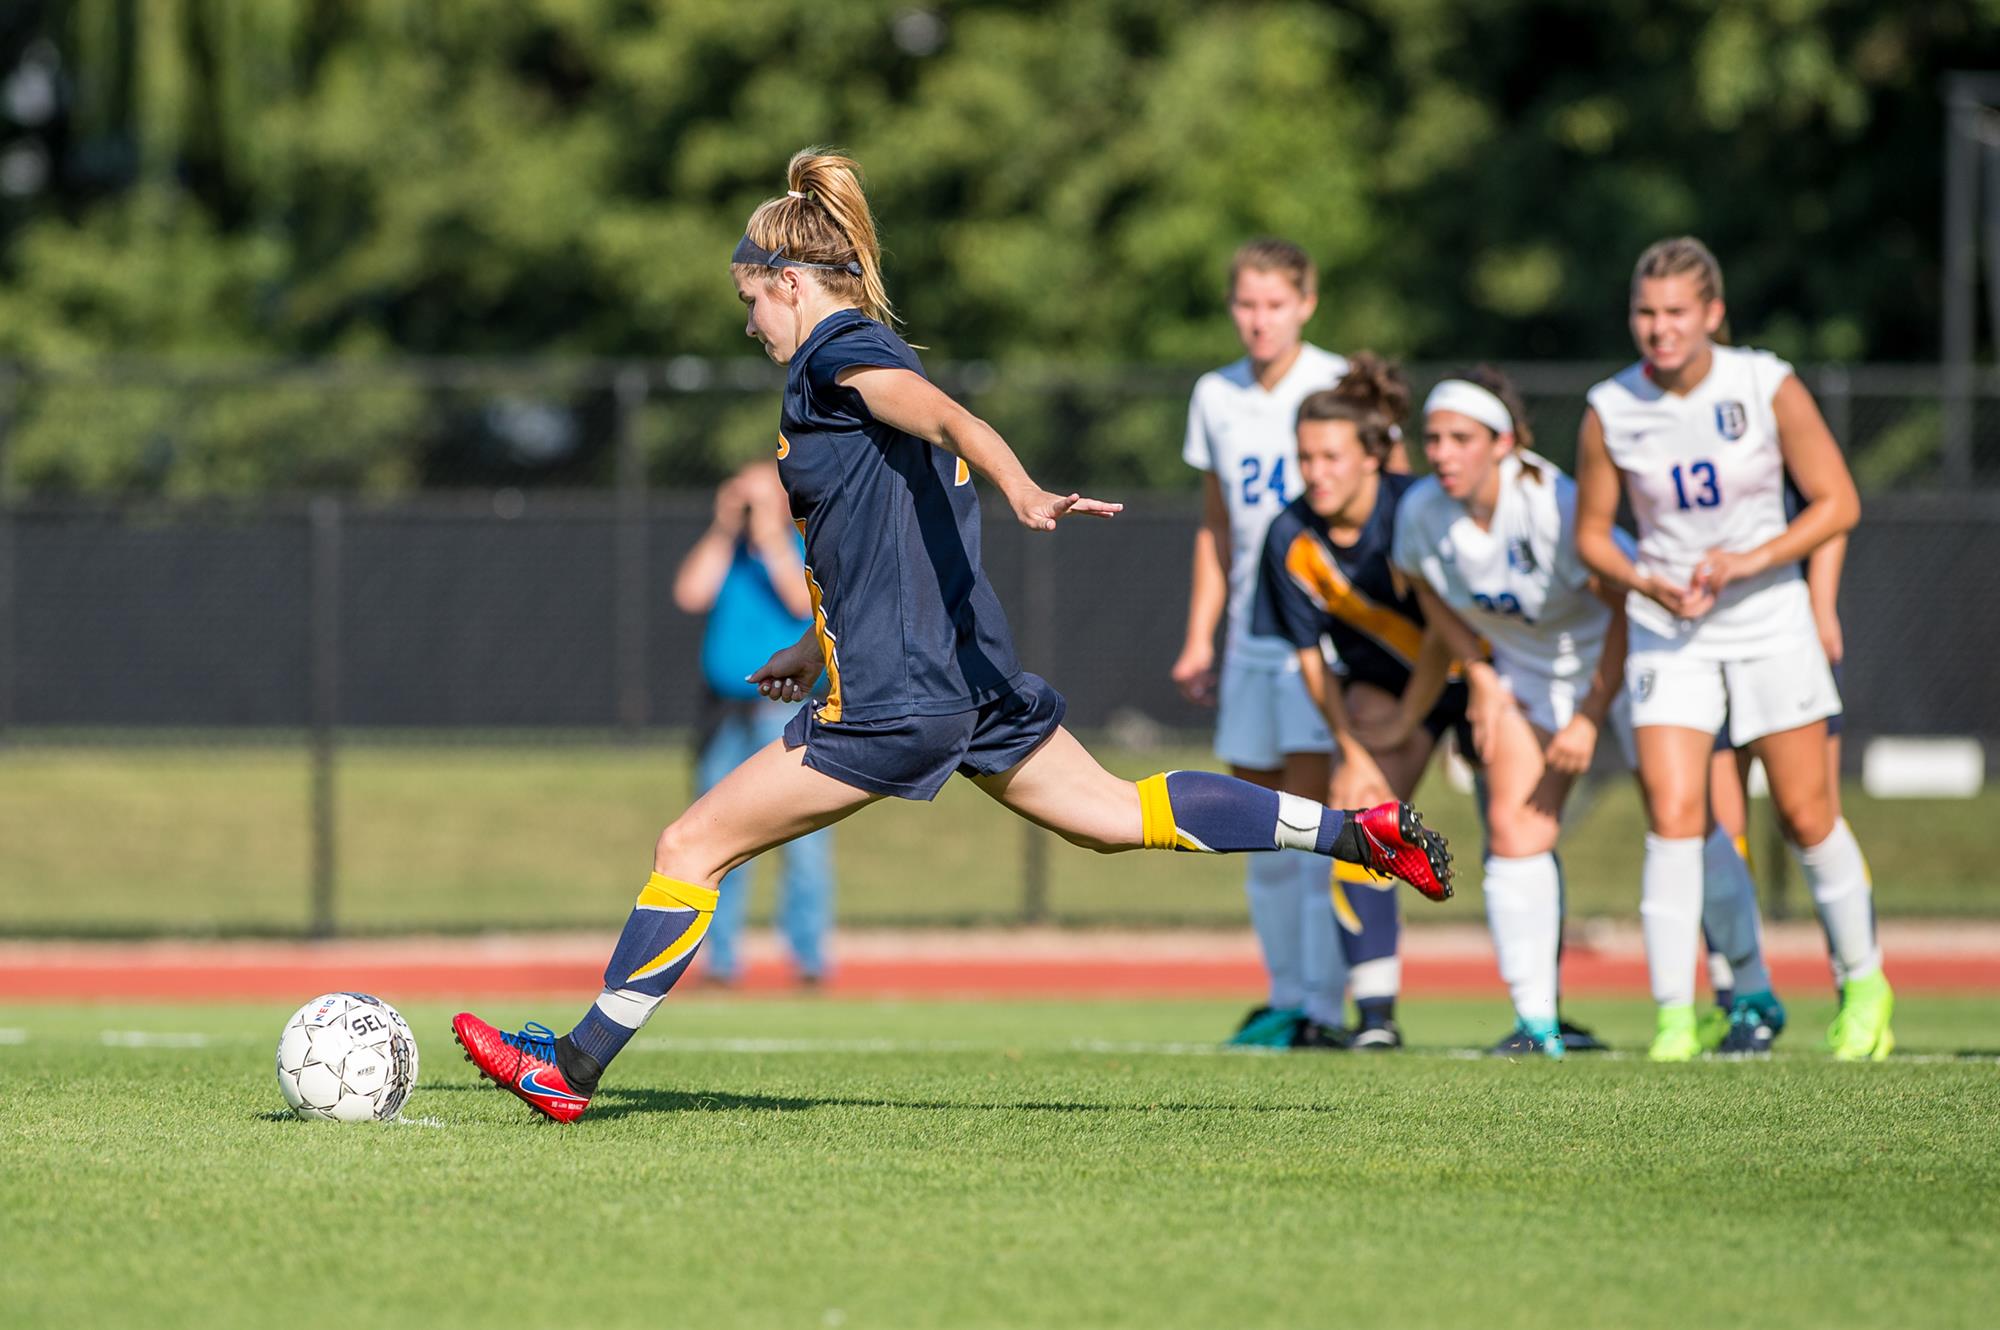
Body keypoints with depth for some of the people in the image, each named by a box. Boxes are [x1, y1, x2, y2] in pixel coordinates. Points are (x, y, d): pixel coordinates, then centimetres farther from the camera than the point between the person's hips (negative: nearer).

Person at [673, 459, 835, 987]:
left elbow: (804, 603, -13)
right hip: (726, 716, 3)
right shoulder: (719, 552, 14)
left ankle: (809, 955, -5)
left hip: (789, 710, -3)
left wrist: (771, 538, -11)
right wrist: (724, 531, -3)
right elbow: (690, 596, -3)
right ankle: (720, 958, 7)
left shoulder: (810, 549, 5)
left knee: (804, 835, -9)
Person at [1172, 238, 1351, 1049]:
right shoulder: (1215, 397, 11)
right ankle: (1286, 997, 14)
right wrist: (1199, 639, 15)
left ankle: (1324, 1005, -14)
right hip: (1253, 636, 6)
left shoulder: (1341, 388, -5)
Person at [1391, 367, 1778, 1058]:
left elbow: (1630, 607, -25)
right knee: (1513, 829, -10)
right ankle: (1535, 1020, -6)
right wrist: (1480, 677, 0)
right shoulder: (1420, 511, -18)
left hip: (1618, 658, -4)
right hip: (1524, 668, 4)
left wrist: (1590, 717, -23)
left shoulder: (1554, 506, -33)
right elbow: (1430, 591, 6)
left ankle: (1755, 998, 12)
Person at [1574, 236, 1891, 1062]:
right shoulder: (1610, 411, -7)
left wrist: (1746, 563, -20)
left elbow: (1837, 502, -7)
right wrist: (1646, 583, -16)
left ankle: (1864, 985, 25)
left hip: (1769, 620, 0)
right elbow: (1591, 531, 3)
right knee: (1672, 814, -13)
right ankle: (1674, 1014, -10)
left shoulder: (1768, 388, -11)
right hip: (1667, 631, 1)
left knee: (1806, 816, 5)